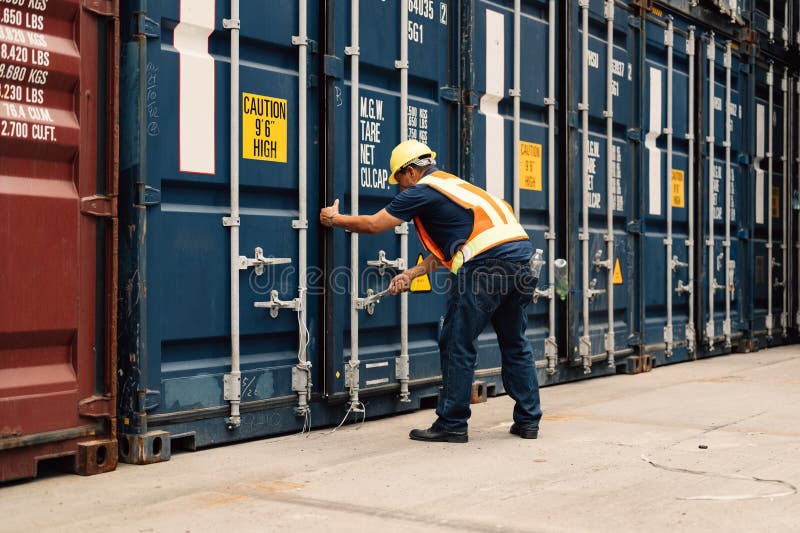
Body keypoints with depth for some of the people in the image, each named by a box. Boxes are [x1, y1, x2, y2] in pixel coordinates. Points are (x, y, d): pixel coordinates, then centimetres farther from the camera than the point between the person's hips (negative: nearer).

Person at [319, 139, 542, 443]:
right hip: (520, 256, 9)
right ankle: (528, 421, 21)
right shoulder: (452, 185, 29)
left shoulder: (424, 190, 2)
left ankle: (452, 424, 8)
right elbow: (445, 252, 29)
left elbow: (373, 224, 7)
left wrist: (334, 219, 23)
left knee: (458, 346, 2)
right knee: (515, 344, 17)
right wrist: (411, 274, 26)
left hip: (487, 262, -9)